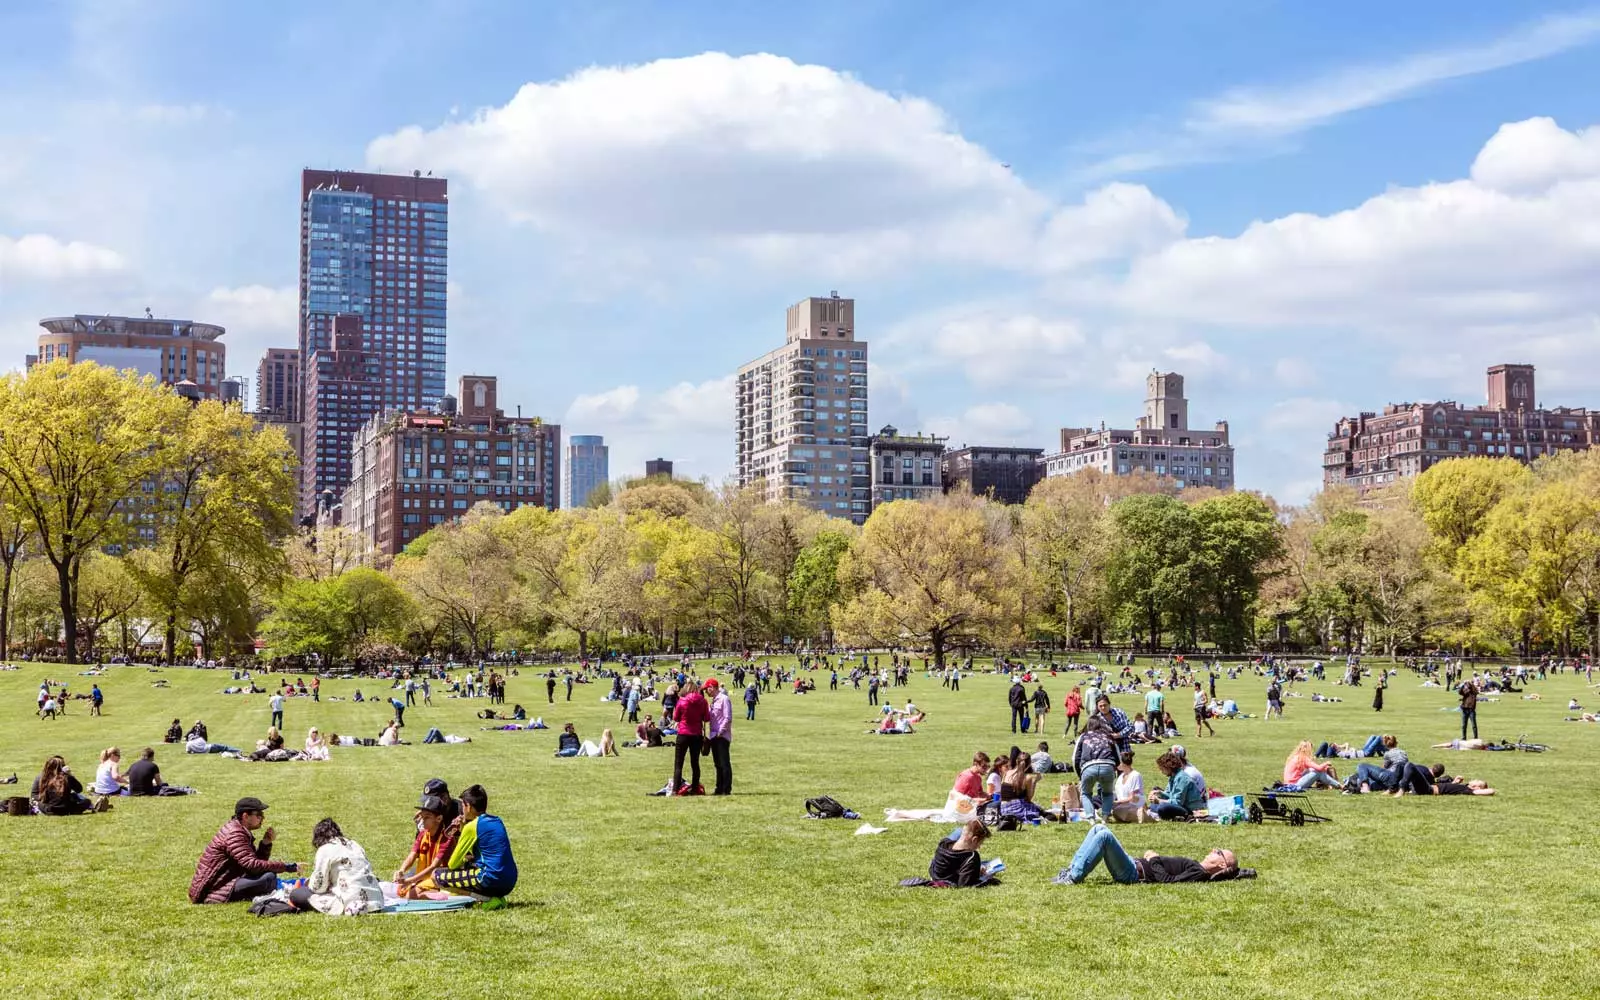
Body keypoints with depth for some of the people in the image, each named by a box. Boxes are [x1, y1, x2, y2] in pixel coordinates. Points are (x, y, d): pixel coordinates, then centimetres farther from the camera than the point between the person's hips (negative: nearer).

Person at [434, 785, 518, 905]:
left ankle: (486, 897, -10)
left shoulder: (472, 826, -7)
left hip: (491, 881, -8)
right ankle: (495, 896, 11)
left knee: (437, 875, -1)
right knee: (468, 864, 34)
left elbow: (452, 864, 0)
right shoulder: (497, 821, 15)